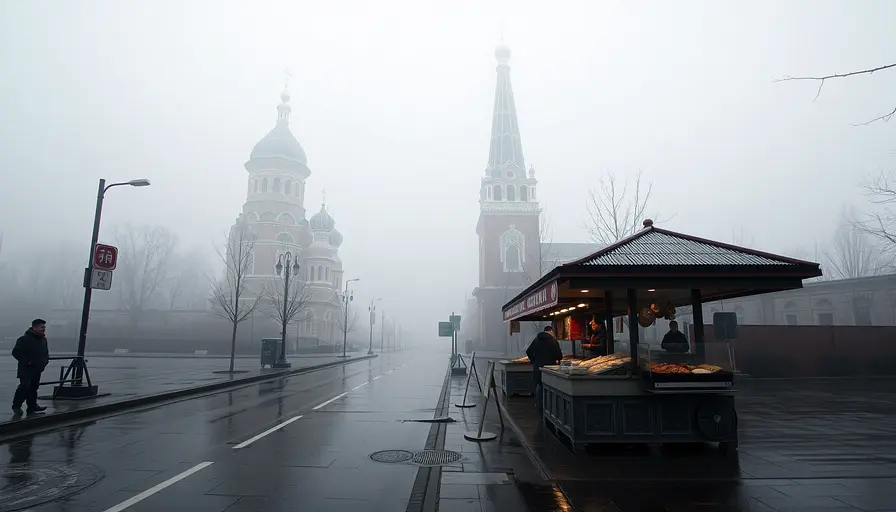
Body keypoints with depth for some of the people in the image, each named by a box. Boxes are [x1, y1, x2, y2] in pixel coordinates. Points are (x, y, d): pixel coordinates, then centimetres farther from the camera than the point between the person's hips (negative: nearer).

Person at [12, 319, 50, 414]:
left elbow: (46, 352, 26)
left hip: (38, 369, 7)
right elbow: (16, 352, -15)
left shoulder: (43, 339, 12)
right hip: (26, 369, -7)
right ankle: (16, 406, -3)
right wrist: (26, 361, -21)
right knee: (25, 386, -17)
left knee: (34, 387, 10)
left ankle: (32, 406, 16)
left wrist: (46, 359, 8)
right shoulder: (25, 339, -12)